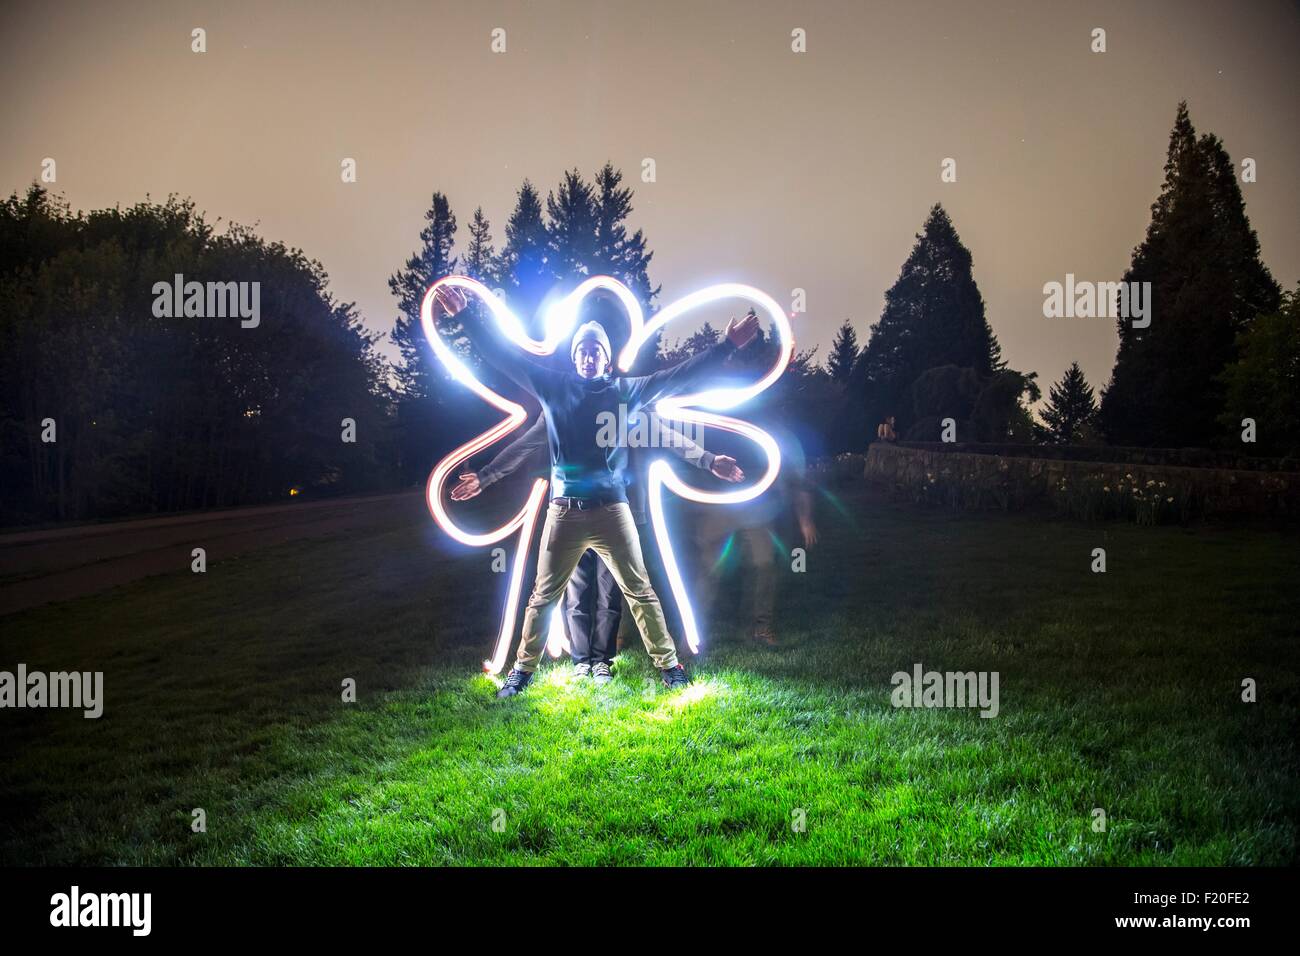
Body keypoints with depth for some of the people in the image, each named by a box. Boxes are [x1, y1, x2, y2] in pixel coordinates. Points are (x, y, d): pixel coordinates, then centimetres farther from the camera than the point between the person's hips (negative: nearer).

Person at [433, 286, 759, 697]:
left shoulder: (625, 390, 4)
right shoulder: (554, 386, 6)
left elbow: (679, 376, 2)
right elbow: (504, 357, 6)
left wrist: (727, 346, -4)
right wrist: (466, 319, 2)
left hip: (611, 510, 0)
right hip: (564, 512, 1)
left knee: (640, 591, 5)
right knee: (543, 595, 7)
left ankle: (668, 664, 15)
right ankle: (522, 670, 18)